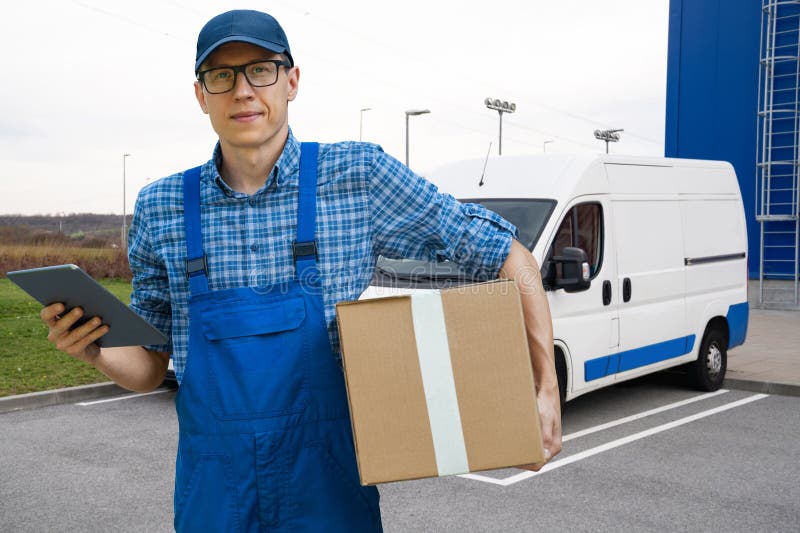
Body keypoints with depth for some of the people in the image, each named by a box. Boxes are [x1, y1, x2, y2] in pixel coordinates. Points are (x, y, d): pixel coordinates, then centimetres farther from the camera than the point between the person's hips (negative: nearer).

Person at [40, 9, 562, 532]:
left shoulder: (359, 175, -7)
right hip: (210, 489, 3)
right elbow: (151, 367, 8)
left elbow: (508, 256, -2)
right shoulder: (161, 207, 0)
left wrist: (547, 390, -7)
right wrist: (94, 349, -14)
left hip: (328, 488, -2)